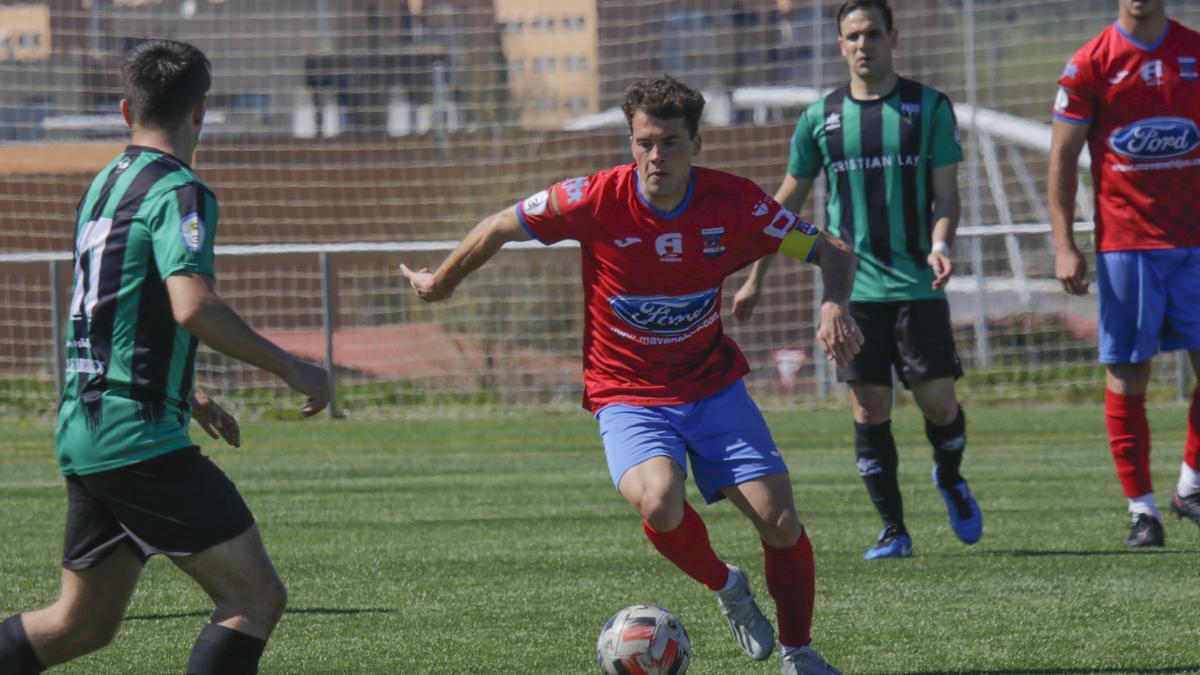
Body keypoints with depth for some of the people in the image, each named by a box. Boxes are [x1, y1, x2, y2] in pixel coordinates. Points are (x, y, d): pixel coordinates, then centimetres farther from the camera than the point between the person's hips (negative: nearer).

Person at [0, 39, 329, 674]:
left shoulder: (101, 187, 17)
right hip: (141, 438, -9)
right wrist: (289, 368, -18)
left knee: (83, 623, 17)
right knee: (256, 596, -8)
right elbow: (192, 306, -26)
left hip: (81, 433, 9)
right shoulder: (178, 192, -11)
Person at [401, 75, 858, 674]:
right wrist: (441, 282, 14)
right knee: (660, 505, -31)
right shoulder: (597, 200, -18)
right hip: (627, 395, -2)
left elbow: (832, 254, -3)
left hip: (715, 388, 2)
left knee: (781, 523, -9)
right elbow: (499, 228, -1)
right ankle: (726, 588, 2)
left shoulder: (733, 203, -13)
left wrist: (834, 305, -24)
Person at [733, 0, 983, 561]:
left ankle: (950, 478, 28)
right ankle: (893, 530, 6)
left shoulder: (929, 107, 3)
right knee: (869, 413, -2)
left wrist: (940, 245, -18)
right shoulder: (820, 118, 8)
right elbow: (786, 203, 16)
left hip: (918, 285, -1)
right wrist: (755, 278, 15)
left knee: (939, 405, -4)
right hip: (853, 289, 1)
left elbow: (946, 194, 2)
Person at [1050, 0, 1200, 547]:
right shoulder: (1091, 64, -1)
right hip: (1124, 244, -2)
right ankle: (1142, 510, 4)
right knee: (1127, 377, -2)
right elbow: (1062, 157, 0)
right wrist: (1064, 245, -7)